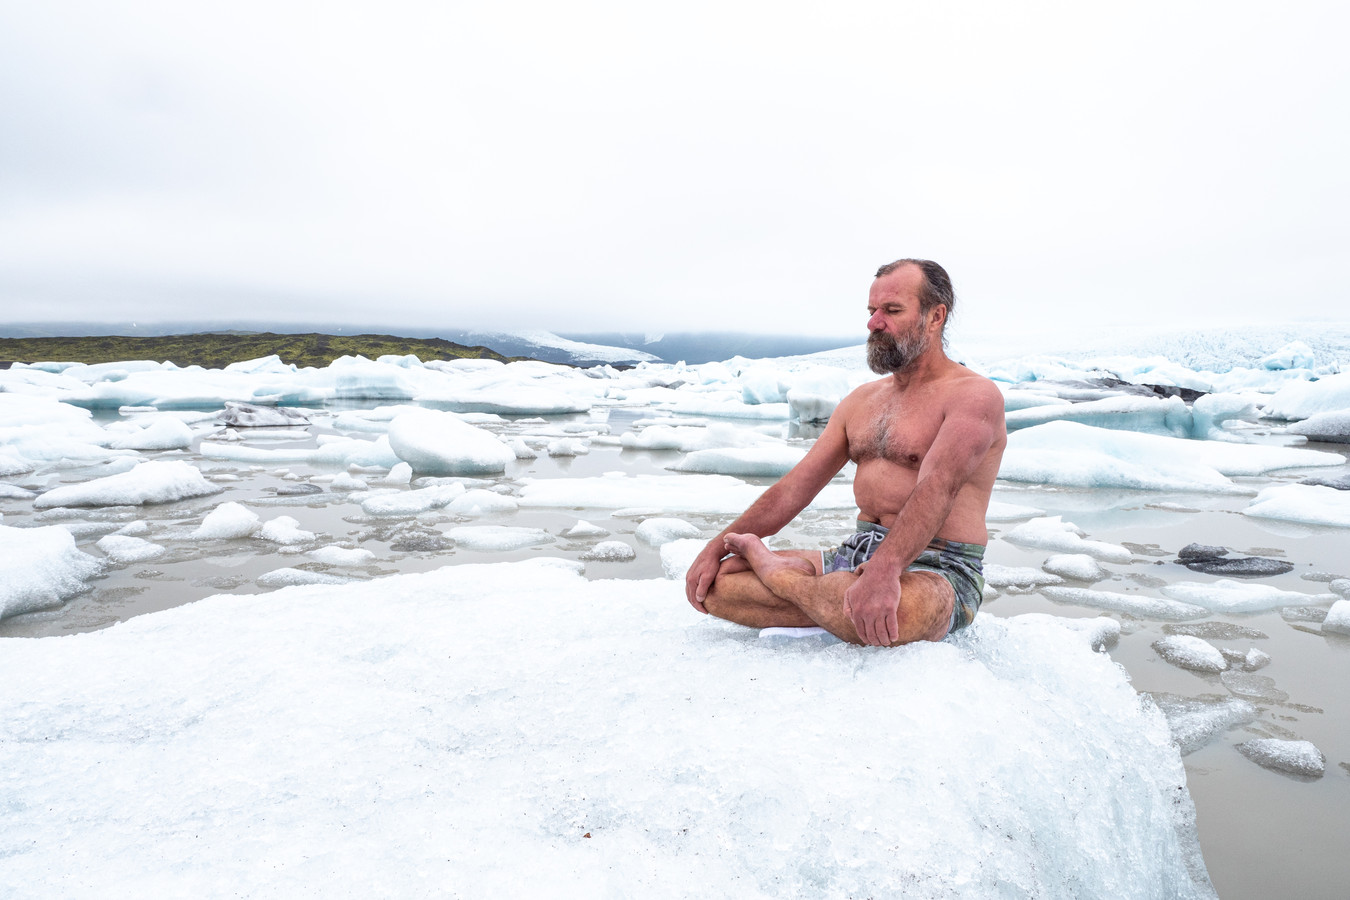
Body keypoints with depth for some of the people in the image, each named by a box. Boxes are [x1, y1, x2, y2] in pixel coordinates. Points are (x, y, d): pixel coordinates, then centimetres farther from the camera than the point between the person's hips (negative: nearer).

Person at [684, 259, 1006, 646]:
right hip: (855, 555, 6)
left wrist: (884, 571, -44)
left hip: (937, 570, -5)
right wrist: (717, 546, 1)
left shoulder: (974, 395, -8)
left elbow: (937, 488, -28)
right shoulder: (862, 399, 15)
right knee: (713, 582, -8)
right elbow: (795, 487, 11)